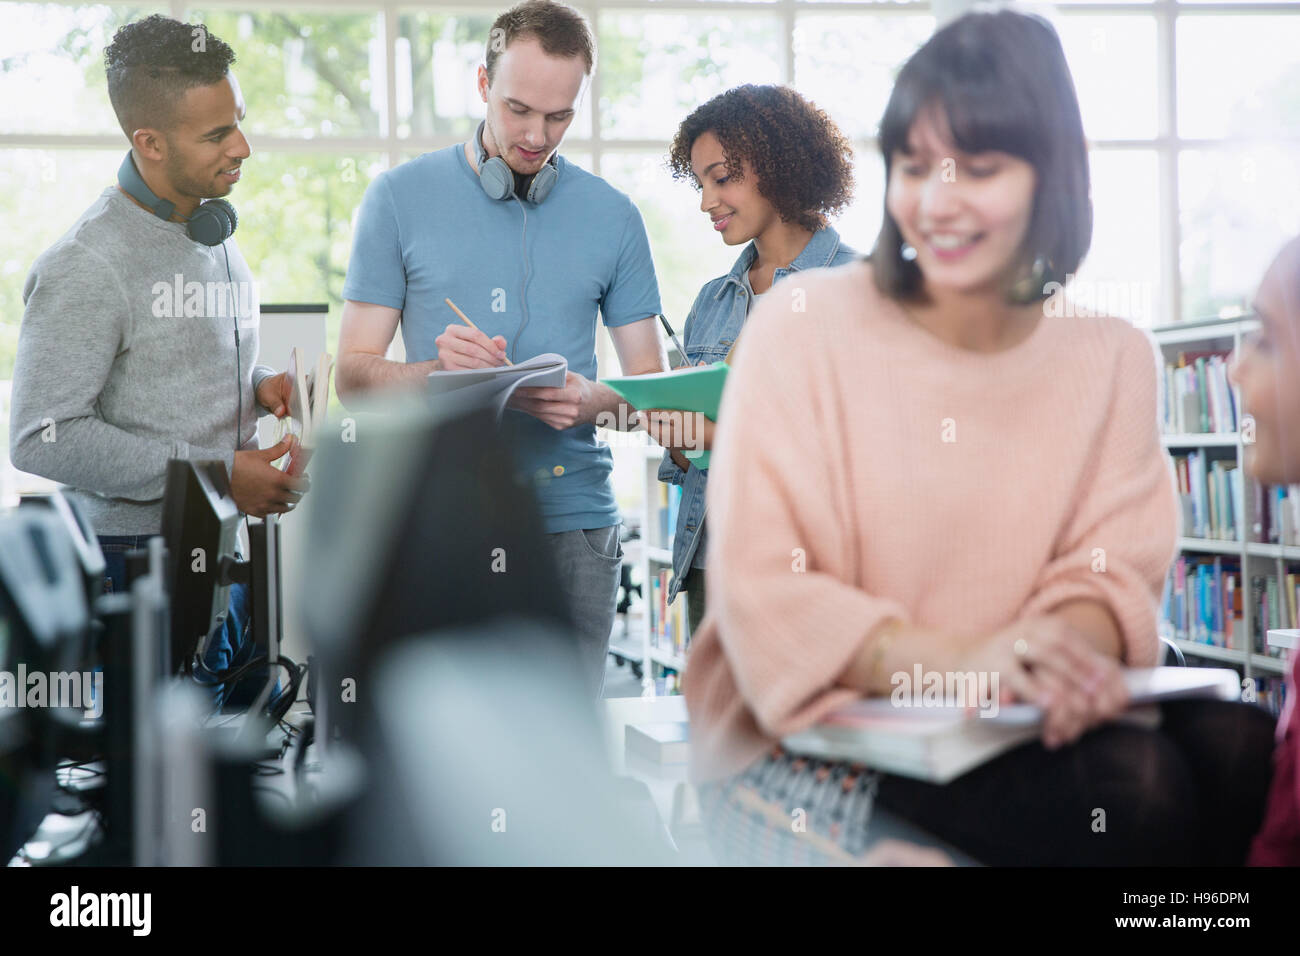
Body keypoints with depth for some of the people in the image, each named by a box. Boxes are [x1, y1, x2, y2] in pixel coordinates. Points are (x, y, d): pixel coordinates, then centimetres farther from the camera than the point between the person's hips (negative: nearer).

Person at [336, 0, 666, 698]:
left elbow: (651, 384, 11)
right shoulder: (400, 198, 4)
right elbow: (353, 377, 3)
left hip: (572, 521, 2)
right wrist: (437, 371, -17)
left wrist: (593, 401, -11)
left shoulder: (611, 215, 9)